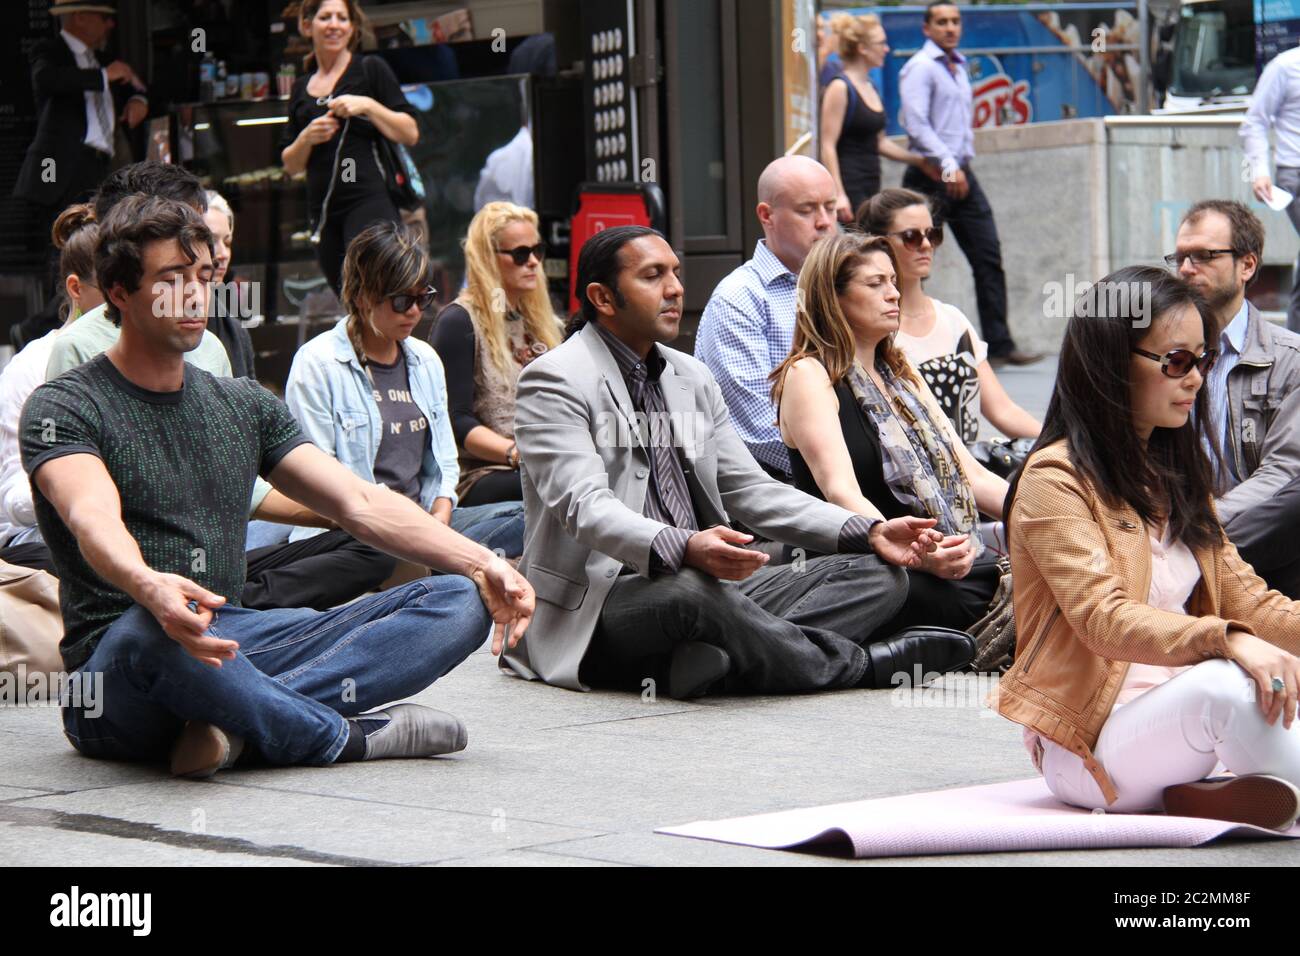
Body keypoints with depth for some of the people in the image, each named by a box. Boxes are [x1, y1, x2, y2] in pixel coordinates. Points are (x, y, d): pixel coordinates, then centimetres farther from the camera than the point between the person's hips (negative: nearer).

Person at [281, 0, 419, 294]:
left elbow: (410, 134, 0)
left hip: (369, 200, -6)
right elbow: (290, 166, 18)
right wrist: (307, 138, -1)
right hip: (324, 211, 6)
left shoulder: (371, 70, 6)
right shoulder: (302, 88, 18)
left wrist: (367, 105, -11)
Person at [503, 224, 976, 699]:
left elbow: (750, 490, 17)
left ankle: (713, 660, -32)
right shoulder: (556, 381, -6)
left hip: (704, 582, 8)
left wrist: (870, 533, 2)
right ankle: (857, 662, -18)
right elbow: (584, 504, -20)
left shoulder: (692, 377, 18)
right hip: (599, 602, -8)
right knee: (690, 591, -41)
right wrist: (683, 549, -39)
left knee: (879, 574, -6)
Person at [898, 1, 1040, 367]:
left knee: (988, 257, 0)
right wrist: (949, 166, -21)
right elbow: (916, 126, -17)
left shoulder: (958, 67, 18)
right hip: (931, 175, -8)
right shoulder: (920, 68, -8)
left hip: (961, 174, 8)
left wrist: (963, 163, 14)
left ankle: (999, 344, 0)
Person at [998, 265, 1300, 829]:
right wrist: (1227, 640, -37)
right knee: (1226, 683, -34)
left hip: (1173, 716, 8)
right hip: (1088, 745, -8)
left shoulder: (1176, 474, 17)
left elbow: (1242, 596, 10)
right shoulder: (1055, 480, -10)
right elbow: (1104, 620, -23)